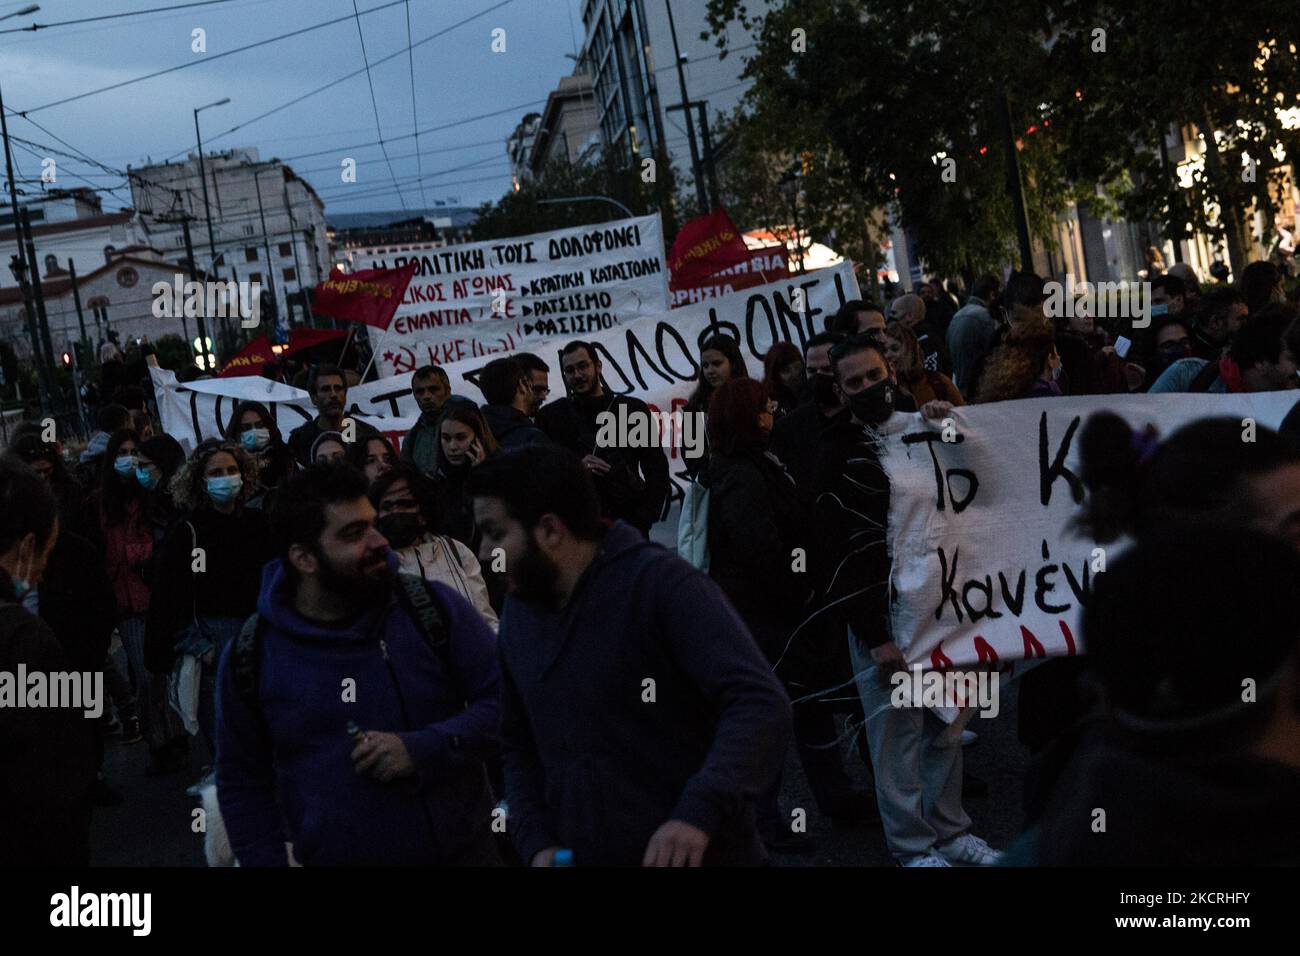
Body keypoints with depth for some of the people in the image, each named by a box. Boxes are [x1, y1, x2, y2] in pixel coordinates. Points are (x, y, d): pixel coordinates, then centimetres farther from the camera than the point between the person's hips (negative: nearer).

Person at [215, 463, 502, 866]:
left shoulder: (432, 607, -8)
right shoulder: (250, 658, -5)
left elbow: (506, 699, -8)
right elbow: (243, 784, 4)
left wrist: (423, 749, -20)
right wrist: (265, 860, -5)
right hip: (331, 857, 0)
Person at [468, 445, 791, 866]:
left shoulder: (662, 583, -13)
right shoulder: (518, 615, 7)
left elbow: (761, 705, -22)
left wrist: (700, 811, -33)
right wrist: (537, 842, 1)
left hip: (695, 857, -5)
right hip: (581, 857, 6)